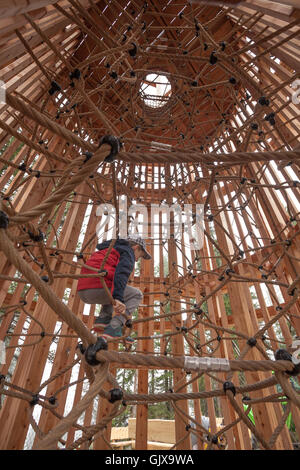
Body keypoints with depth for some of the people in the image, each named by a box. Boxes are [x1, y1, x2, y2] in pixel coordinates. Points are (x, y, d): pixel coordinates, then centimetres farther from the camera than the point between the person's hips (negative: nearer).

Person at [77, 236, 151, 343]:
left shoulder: (108, 250, 35)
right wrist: (118, 298, -28)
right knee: (136, 295, 7)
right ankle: (113, 328, -6)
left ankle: (103, 318, 11)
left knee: (113, 295, 36)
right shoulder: (128, 252, 8)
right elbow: (122, 273, -15)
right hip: (98, 288, -9)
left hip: (82, 292, 9)